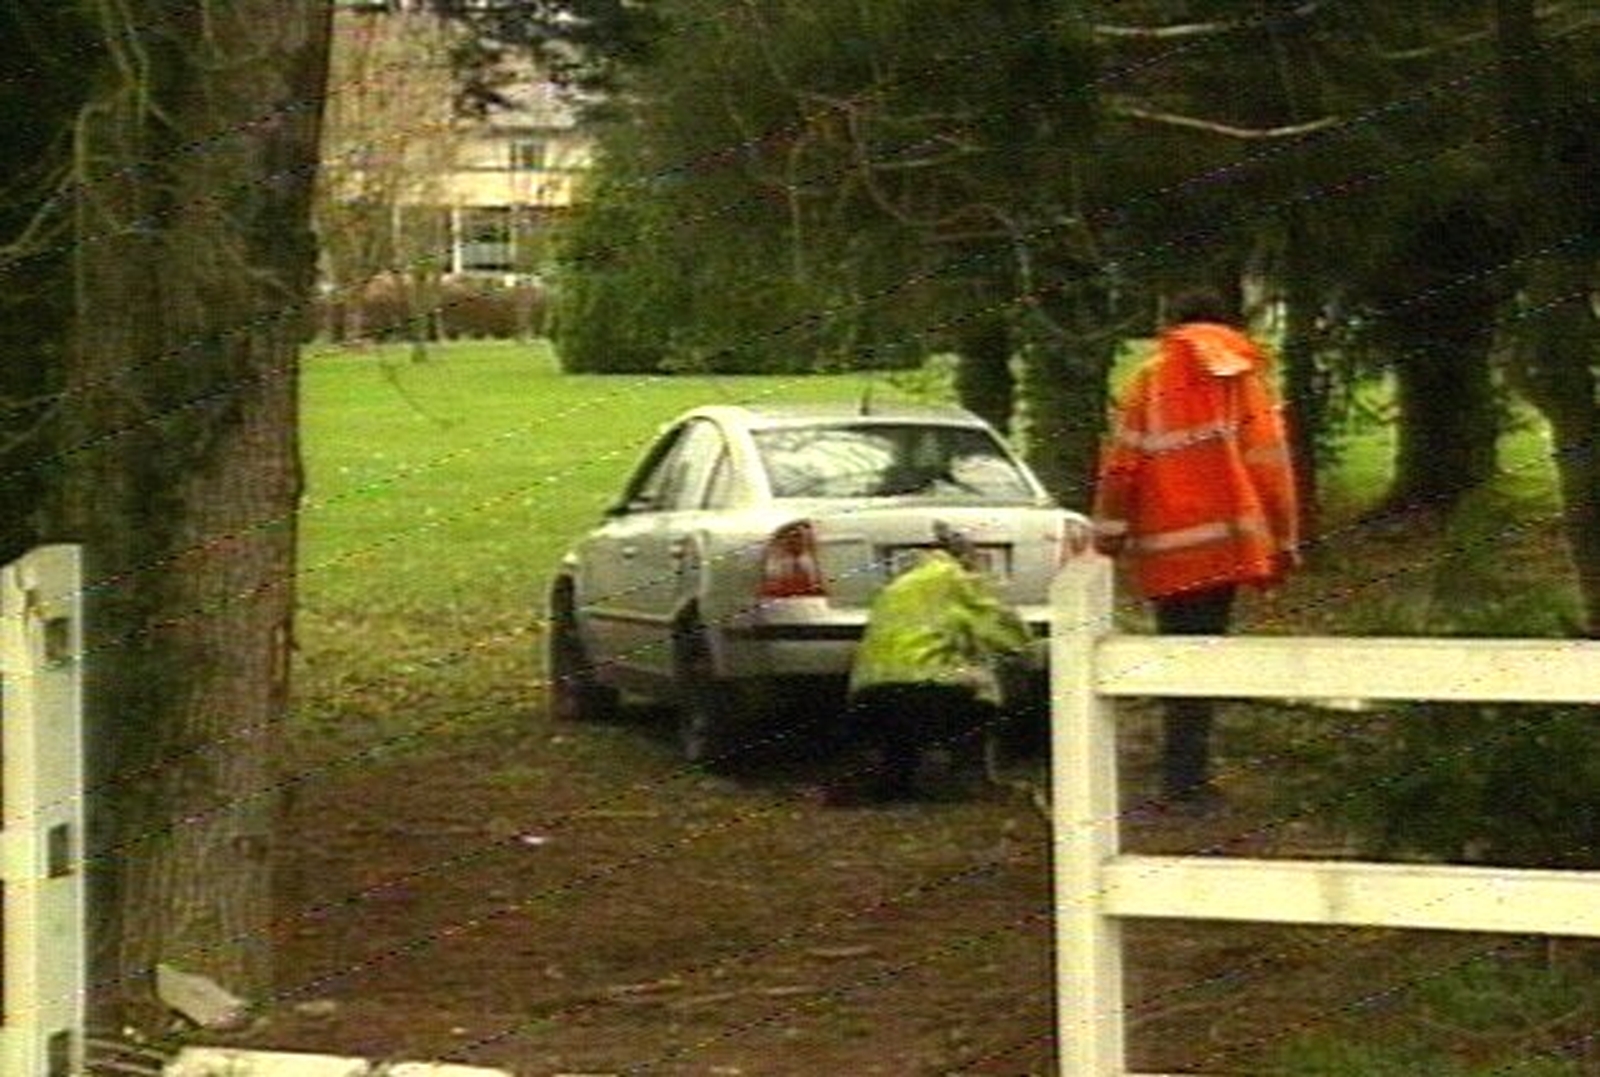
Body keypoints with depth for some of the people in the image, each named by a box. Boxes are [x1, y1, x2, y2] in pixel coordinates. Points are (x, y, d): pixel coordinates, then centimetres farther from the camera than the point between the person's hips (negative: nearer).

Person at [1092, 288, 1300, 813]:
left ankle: (1183, 778, 8)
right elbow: (1269, 462, 2)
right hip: (1223, 542, -1)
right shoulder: (1244, 376, 8)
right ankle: (1186, 781, -9)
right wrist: (1284, 540, 6)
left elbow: (1121, 461, 1)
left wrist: (1110, 530, 4)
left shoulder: (1149, 380, 9)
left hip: (1164, 547, 1)